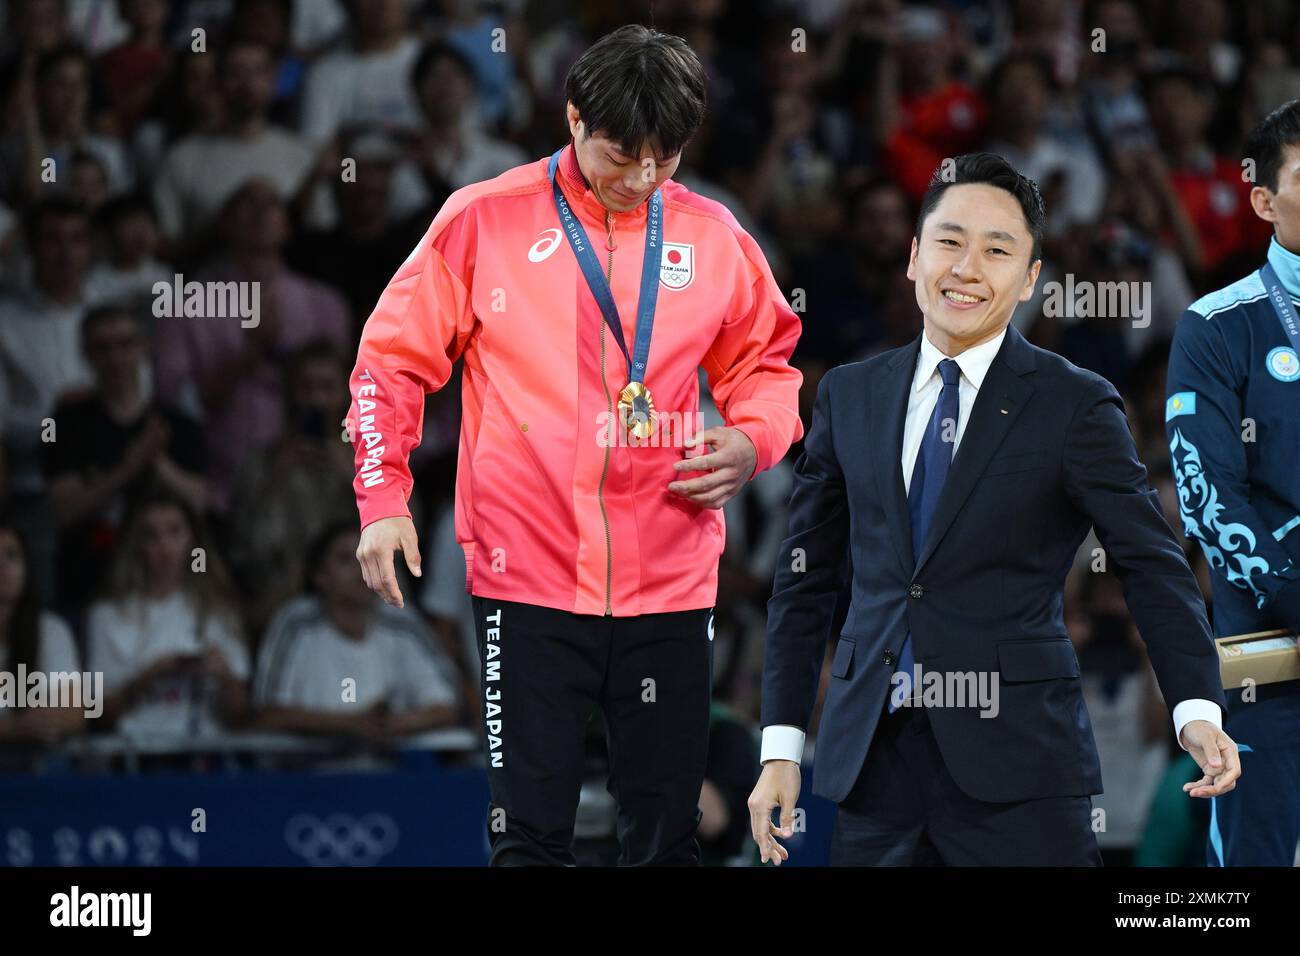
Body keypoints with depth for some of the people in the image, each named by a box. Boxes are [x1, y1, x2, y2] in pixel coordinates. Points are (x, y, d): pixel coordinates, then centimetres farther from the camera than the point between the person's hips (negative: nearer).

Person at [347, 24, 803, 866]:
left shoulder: (712, 236, 6)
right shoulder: (484, 220, -1)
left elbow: (766, 364, 19)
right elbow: (395, 361, 6)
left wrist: (751, 444, -1)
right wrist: (383, 498, -3)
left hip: (669, 578, 3)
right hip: (529, 575, -2)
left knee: (668, 835, 7)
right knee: (531, 833, -4)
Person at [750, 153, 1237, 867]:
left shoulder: (1077, 406, 1)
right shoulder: (849, 396, 11)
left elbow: (1151, 565, -2)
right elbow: (806, 578, 14)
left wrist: (1197, 709, -17)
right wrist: (781, 747, 8)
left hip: (1018, 774, -3)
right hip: (871, 764, 3)